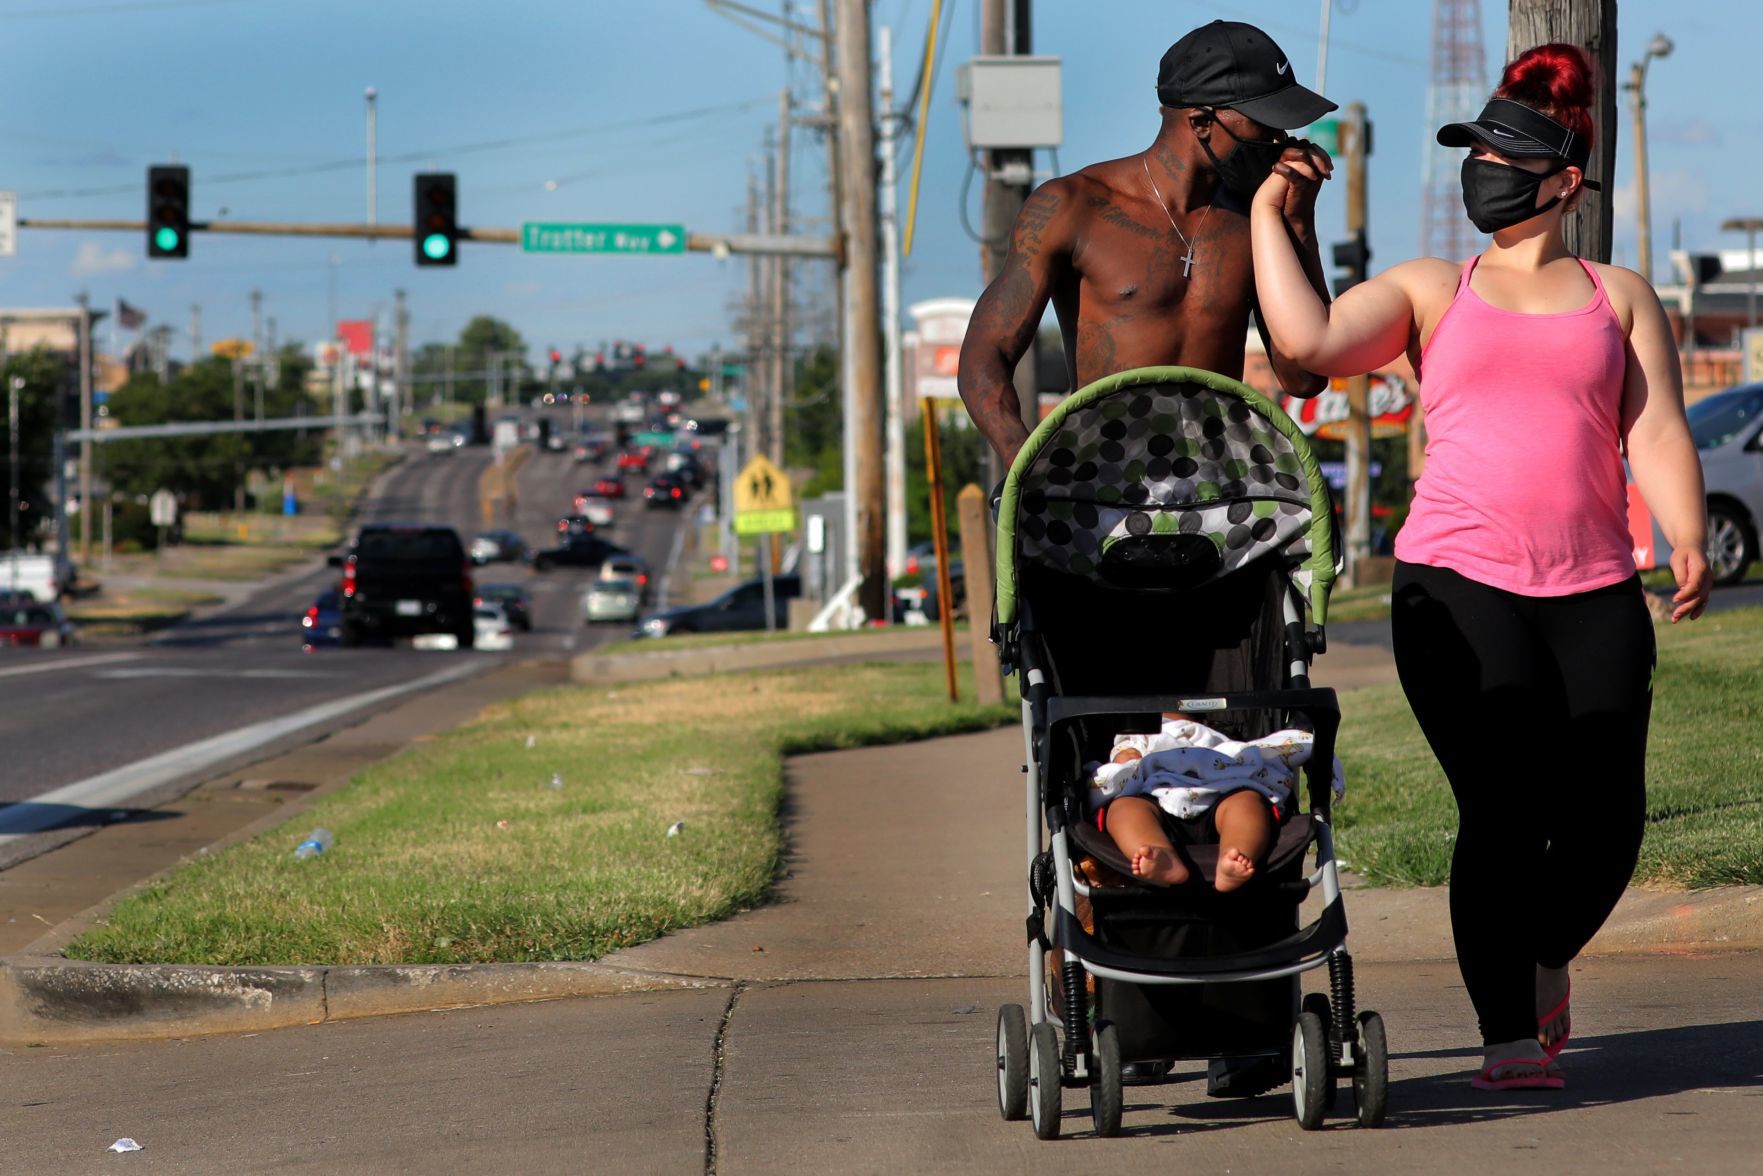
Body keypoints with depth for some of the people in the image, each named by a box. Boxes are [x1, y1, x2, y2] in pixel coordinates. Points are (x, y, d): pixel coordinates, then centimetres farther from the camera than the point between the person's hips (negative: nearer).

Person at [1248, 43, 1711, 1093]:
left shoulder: (1620, 298, 16)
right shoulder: (1429, 293, 13)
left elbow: (1658, 432, 3)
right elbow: (1308, 341, -4)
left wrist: (1689, 544, -13)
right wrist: (1268, 216, 4)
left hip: (1595, 591, 2)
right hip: (1460, 580, -2)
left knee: (1605, 820, -4)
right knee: (1505, 807, -16)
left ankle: (1545, 962, 28)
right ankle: (1509, 1036, -6)